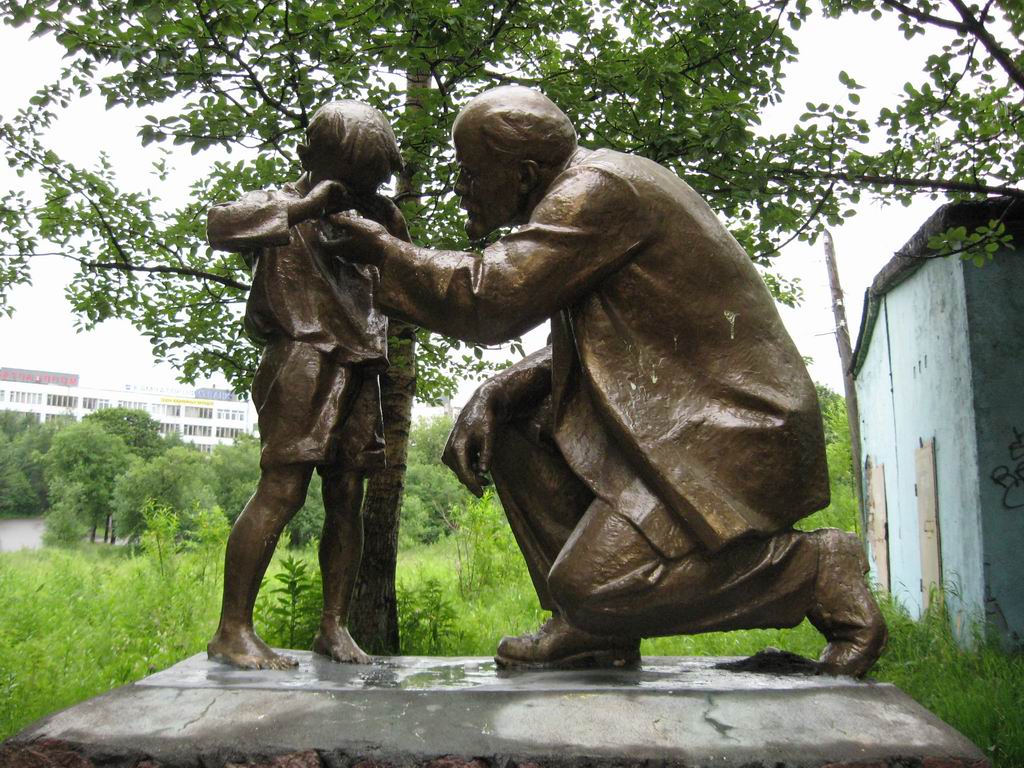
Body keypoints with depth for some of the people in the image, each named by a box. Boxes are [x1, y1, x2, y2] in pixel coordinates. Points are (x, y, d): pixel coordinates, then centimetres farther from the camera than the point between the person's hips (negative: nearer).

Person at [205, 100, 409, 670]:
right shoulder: (280, 207, 5)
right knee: (282, 489, -14)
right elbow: (222, 225, -17)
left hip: (357, 372, 6)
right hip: (303, 362, -6)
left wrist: (389, 225, 14)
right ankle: (233, 631, -8)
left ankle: (335, 626, 7)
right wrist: (304, 206, -20)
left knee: (347, 497, 2)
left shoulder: (367, 217, 24)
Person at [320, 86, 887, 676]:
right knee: (512, 428, 6)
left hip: (736, 431, -10)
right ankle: (595, 628, 7)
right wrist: (495, 393, 1)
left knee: (593, 587, -19)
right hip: (677, 416, 10)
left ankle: (819, 571, -2)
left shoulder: (596, 190, -14)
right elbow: (581, 345, 16)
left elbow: (489, 300, -20)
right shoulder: (589, 195, 17)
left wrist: (382, 249, -5)